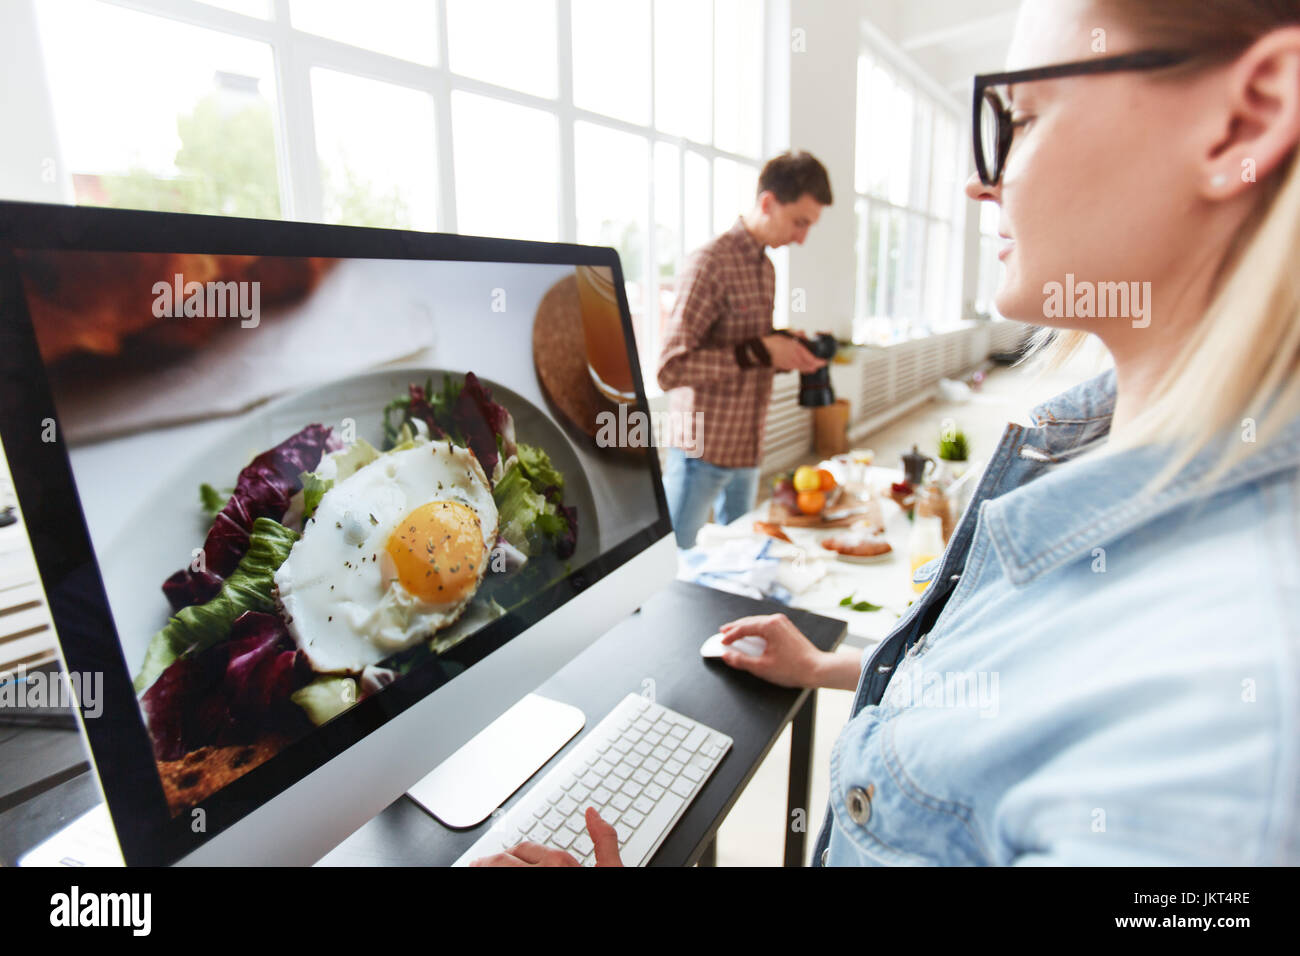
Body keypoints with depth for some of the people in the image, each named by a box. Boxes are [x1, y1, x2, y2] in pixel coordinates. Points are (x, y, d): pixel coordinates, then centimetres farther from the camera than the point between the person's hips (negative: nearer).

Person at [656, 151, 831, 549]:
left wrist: (786, 353, 1)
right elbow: (671, 369, -23)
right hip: (704, 452, -8)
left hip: (748, 449, 8)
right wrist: (759, 352, -23)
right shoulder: (711, 261, -15)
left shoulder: (766, 267, 13)